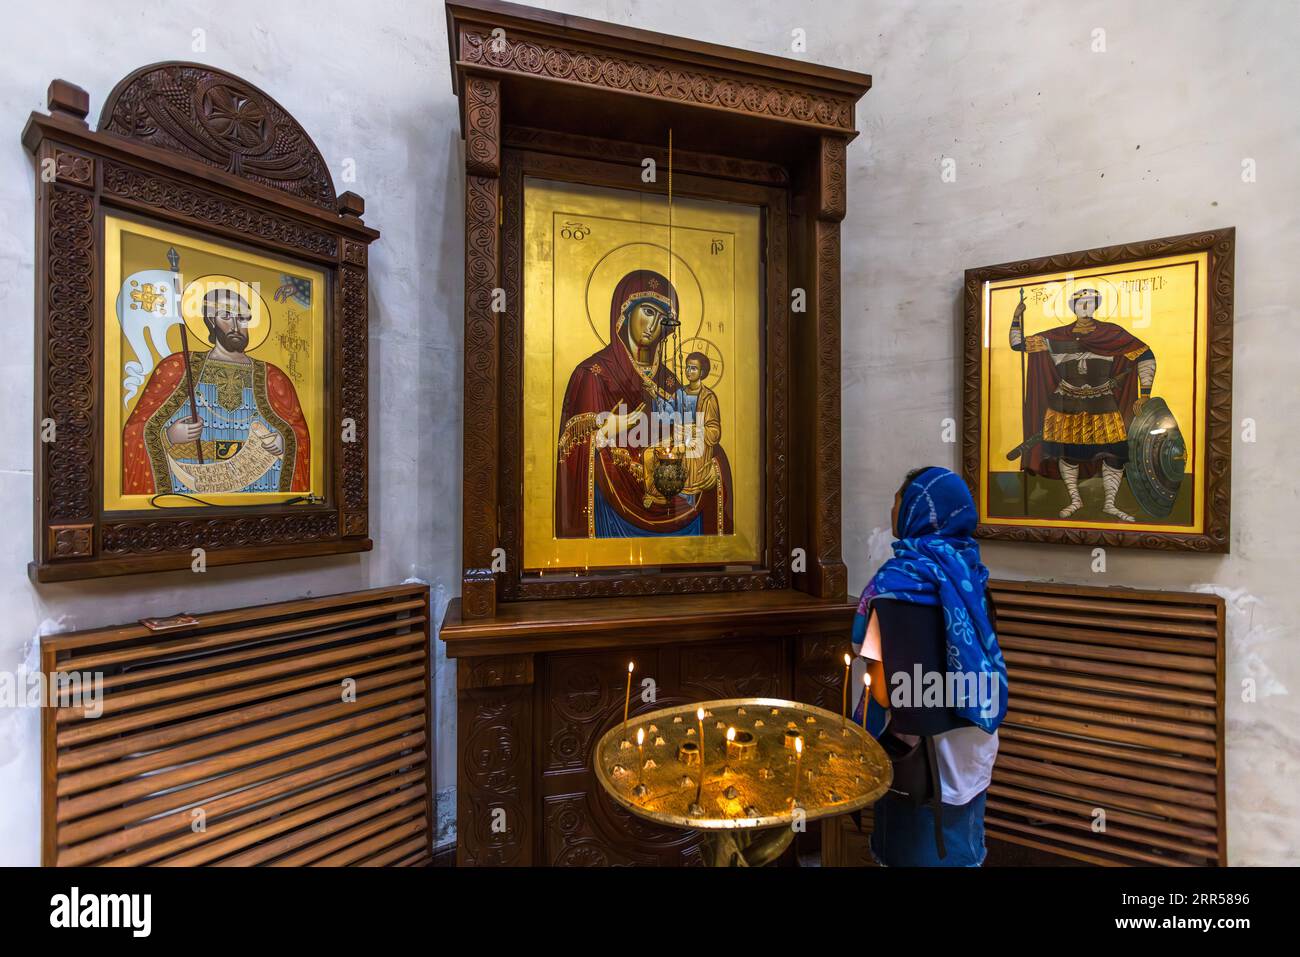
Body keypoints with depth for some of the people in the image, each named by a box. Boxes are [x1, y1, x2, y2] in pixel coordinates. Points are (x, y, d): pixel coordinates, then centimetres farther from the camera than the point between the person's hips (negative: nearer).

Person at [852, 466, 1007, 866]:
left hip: (922, 749, -7)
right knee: (963, 849, 24)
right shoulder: (969, 570, -1)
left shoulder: (899, 579, -23)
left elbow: (885, 688, -23)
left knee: (920, 850, 13)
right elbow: (979, 656, 10)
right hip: (973, 745, 7)